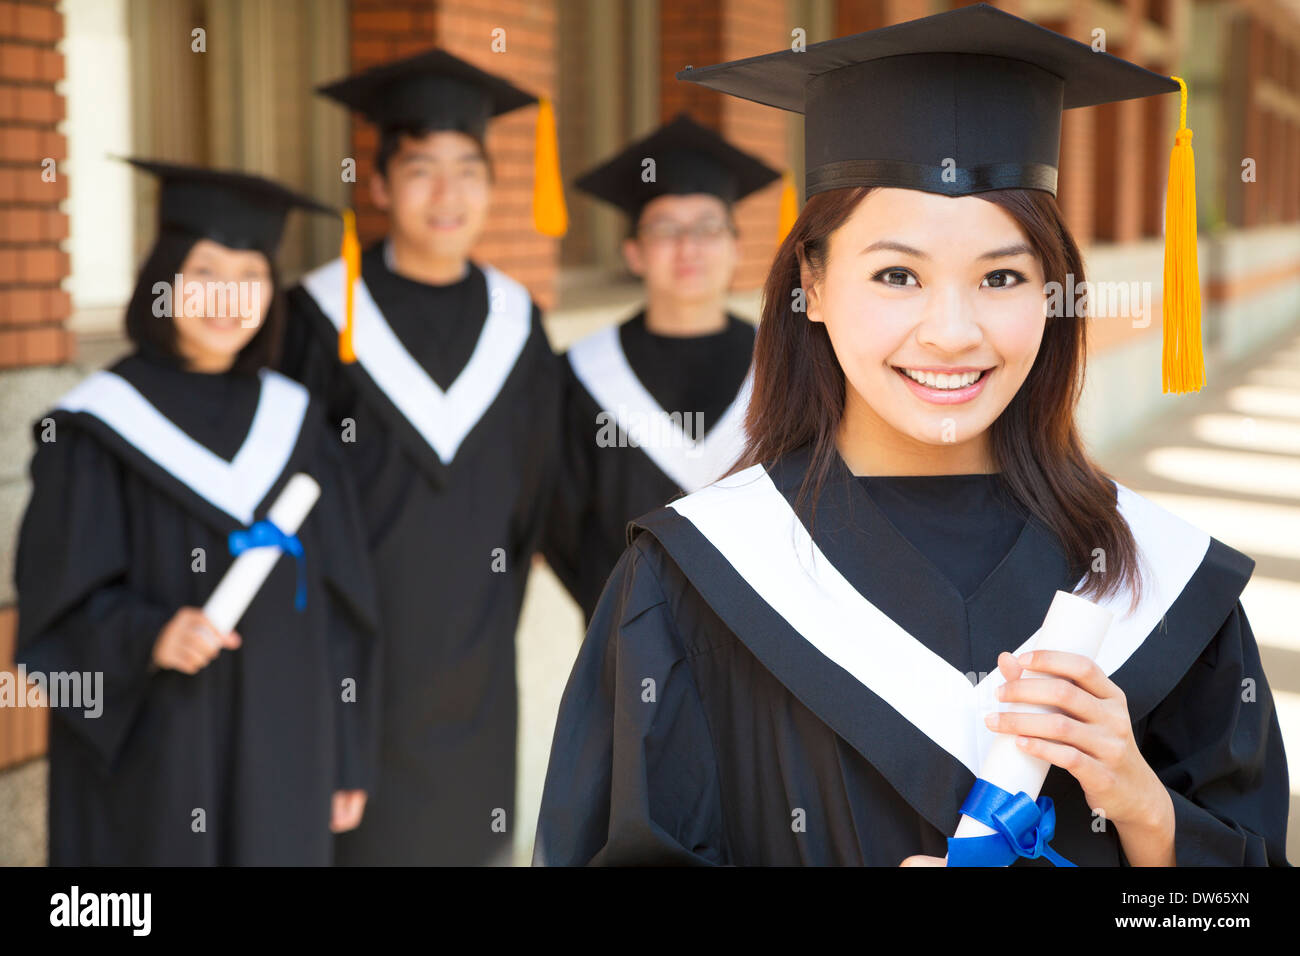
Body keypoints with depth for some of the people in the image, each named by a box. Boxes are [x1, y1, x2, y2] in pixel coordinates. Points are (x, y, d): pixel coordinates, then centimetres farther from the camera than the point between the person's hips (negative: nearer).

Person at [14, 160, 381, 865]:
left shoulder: (292, 423, 5)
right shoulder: (99, 430, -6)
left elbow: (340, 606, 8)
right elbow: (60, 605, -8)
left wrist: (348, 759, 7)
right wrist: (149, 637, -27)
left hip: (277, 755, 4)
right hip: (147, 757, -3)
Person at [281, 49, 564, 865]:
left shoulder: (514, 322, 3)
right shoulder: (327, 315, -8)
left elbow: (530, 491, 11)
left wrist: (494, 625, 11)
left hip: (473, 668, 4)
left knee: (464, 833, 10)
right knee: (359, 834, 0)